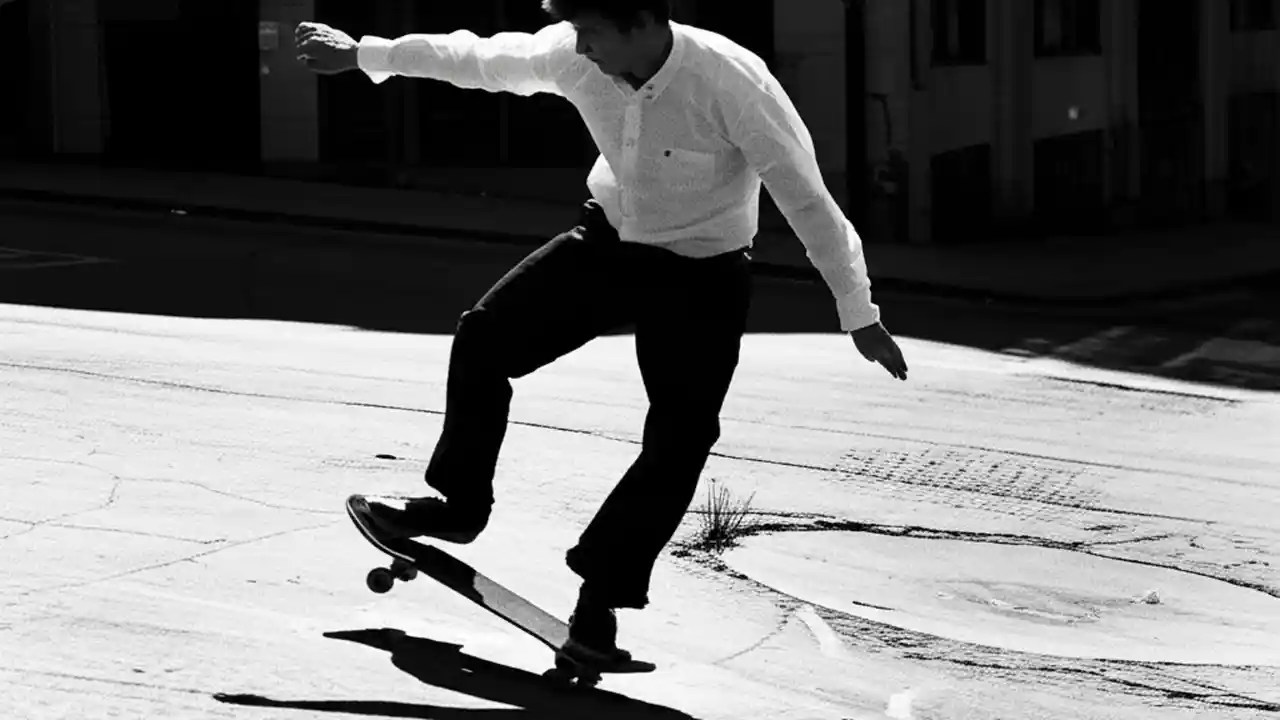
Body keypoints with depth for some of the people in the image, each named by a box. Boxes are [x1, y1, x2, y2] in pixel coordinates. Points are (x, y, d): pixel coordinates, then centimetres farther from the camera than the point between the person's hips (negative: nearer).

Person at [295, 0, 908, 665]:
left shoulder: (731, 82, -32)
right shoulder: (575, 58, -19)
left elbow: (807, 198, -26)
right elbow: (473, 58, -2)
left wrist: (859, 315, -23)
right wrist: (361, 54, 7)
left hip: (702, 276, -4)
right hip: (609, 239, 4)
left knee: (679, 444, -10)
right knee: (485, 337, -5)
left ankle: (600, 597, 4)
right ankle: (459, 505, 14)